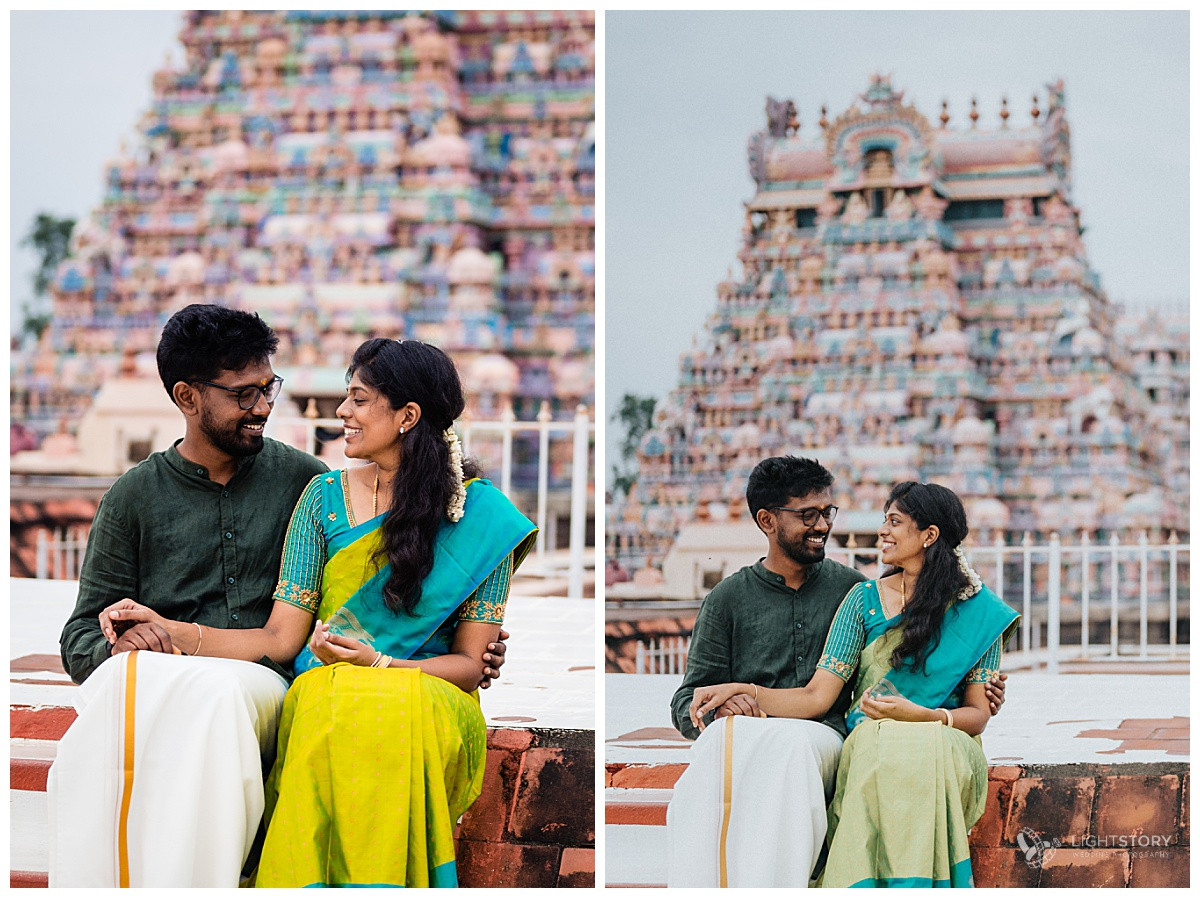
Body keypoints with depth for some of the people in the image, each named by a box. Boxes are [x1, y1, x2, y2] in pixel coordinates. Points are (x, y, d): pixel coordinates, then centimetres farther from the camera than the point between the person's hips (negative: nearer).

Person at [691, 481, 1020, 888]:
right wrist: (742, 690, -10)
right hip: (869, 746, 1)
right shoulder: (865, 599, 11)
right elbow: (818, 696, 5)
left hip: (944, 744, -1)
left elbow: (978, 713, 5)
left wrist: (920, 715, -15)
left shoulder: (979, 610, 8)